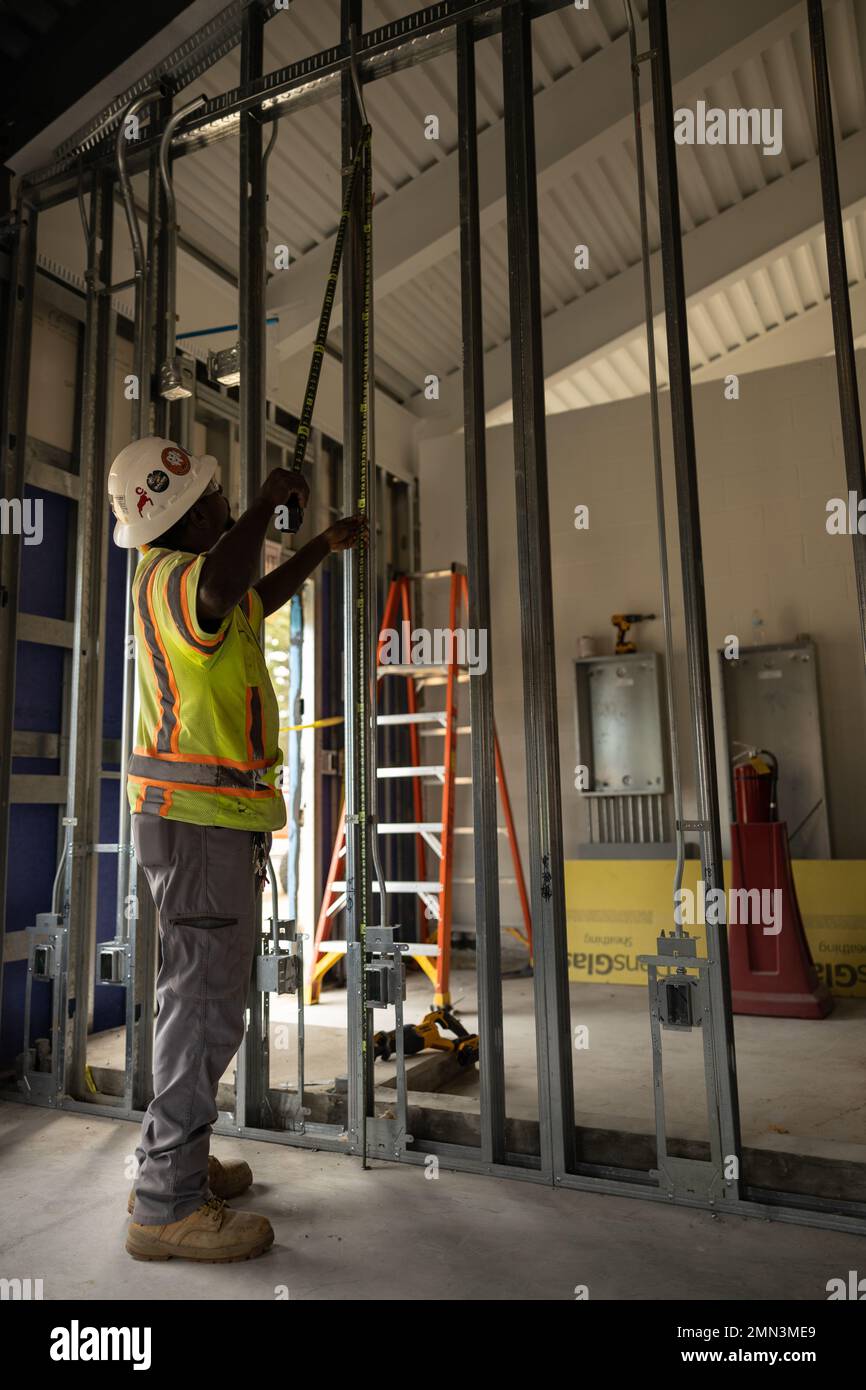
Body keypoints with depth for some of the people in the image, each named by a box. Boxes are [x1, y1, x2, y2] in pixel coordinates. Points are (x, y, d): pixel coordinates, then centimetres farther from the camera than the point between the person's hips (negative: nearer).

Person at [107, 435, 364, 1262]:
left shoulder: (178, 578, 18)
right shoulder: (170, 576, -14)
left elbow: (259, 596, 38)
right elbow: (224, 587, -40)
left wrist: (324, 547, 45)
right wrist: (269, 499, -23)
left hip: (203, 820, 11)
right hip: (201, 820, -11)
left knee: (198, 993, 19)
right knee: (207, 1003, -6)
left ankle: (171, 1161, 32)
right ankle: (168, 1207, 4)